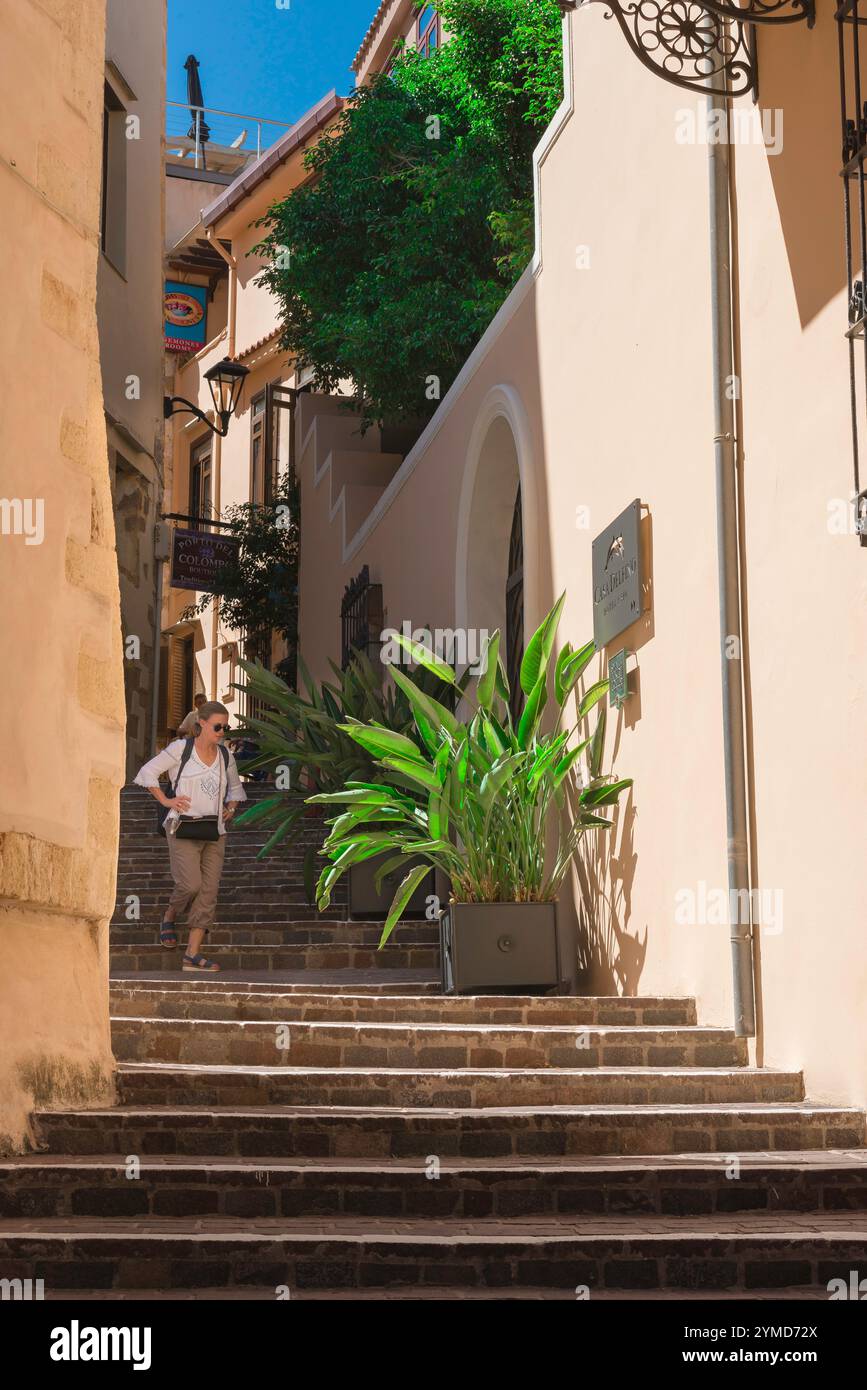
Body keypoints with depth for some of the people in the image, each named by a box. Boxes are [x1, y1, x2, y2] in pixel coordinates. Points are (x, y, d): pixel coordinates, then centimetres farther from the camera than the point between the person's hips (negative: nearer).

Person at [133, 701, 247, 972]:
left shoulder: (225, 757, 13)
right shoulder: (181, 749, -1)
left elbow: (235, 787, 30)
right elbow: (148, 771, 3)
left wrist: (231, 808, 12)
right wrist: (165, 800, -5)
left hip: (214, 831, 5)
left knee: (209, 891, -3)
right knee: (190, 884, -20)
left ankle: (193, 955, -1)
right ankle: (169, 918, 15)